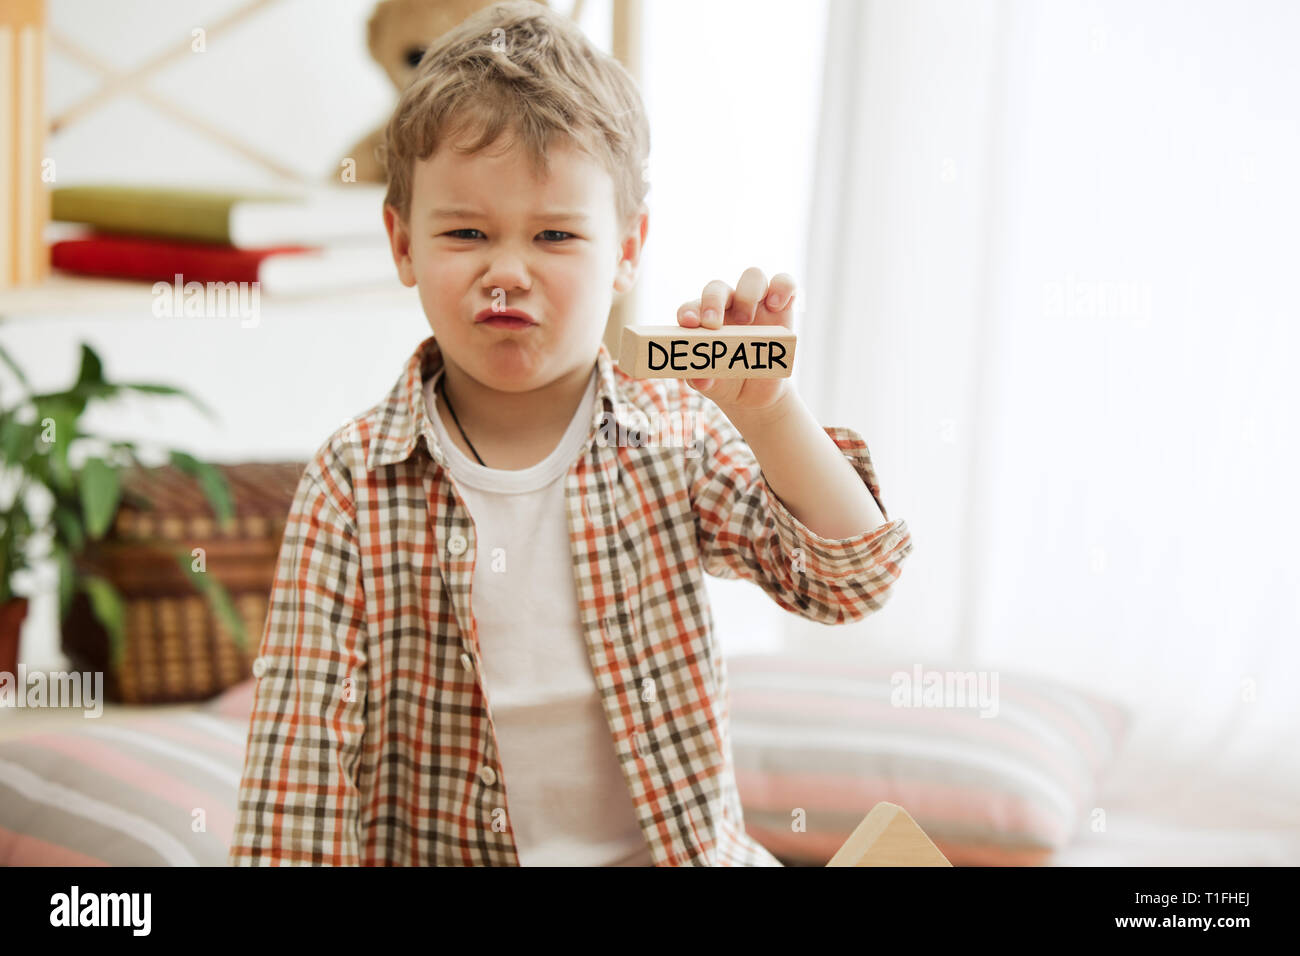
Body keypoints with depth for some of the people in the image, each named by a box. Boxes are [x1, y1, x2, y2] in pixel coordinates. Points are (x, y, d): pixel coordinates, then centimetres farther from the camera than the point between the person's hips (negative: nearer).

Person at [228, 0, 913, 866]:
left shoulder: (680, 440, -4)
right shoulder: (351, 485, -8)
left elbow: (856, 583, -12)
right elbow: (306, 736, -7)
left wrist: (766, 412, -24)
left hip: (679, 846, 1)